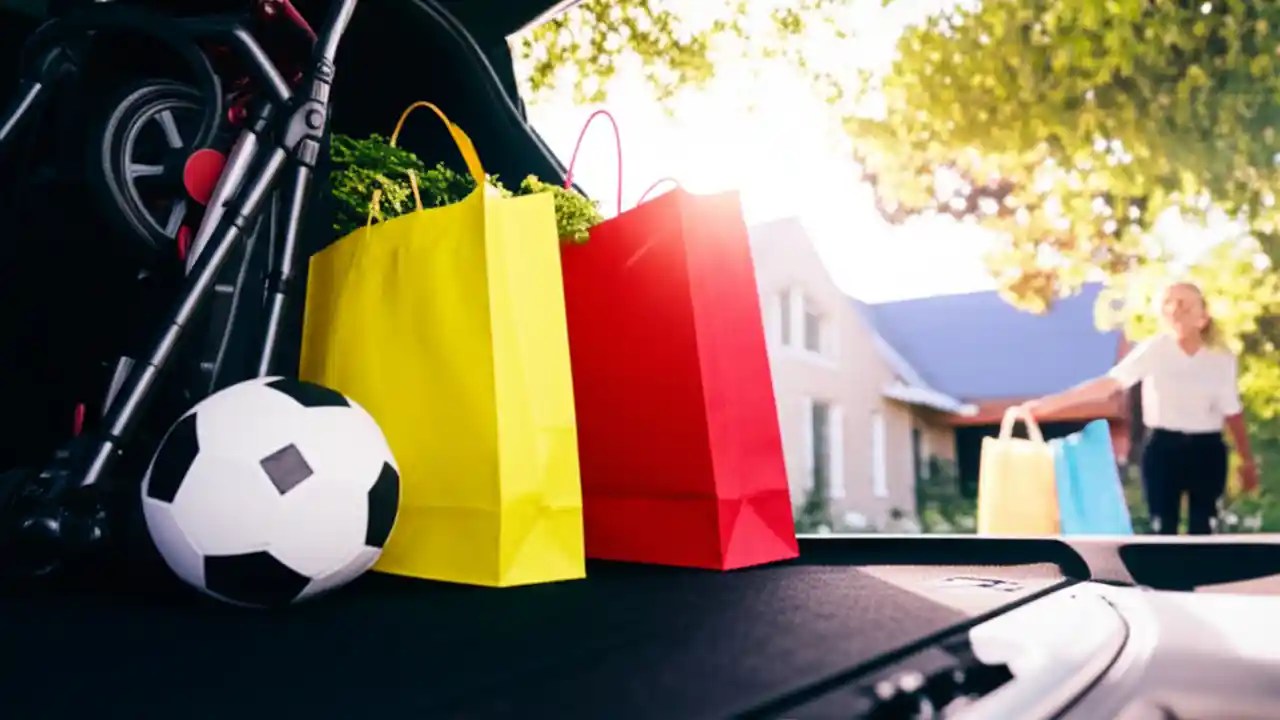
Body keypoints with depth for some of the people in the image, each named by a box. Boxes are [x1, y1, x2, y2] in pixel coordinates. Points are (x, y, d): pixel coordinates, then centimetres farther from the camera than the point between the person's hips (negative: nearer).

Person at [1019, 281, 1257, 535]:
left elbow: (1232, 412, 7)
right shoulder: (1152, 350, -8)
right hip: (1164, 448, -2)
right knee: (1163, 528, 4)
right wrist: (1048, 403, -25)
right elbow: (1108, 384, -16)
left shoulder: (1222, 359, -1)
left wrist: (1247, 460, 9)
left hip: (1207, 450, 2)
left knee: (1202, 528, 8)